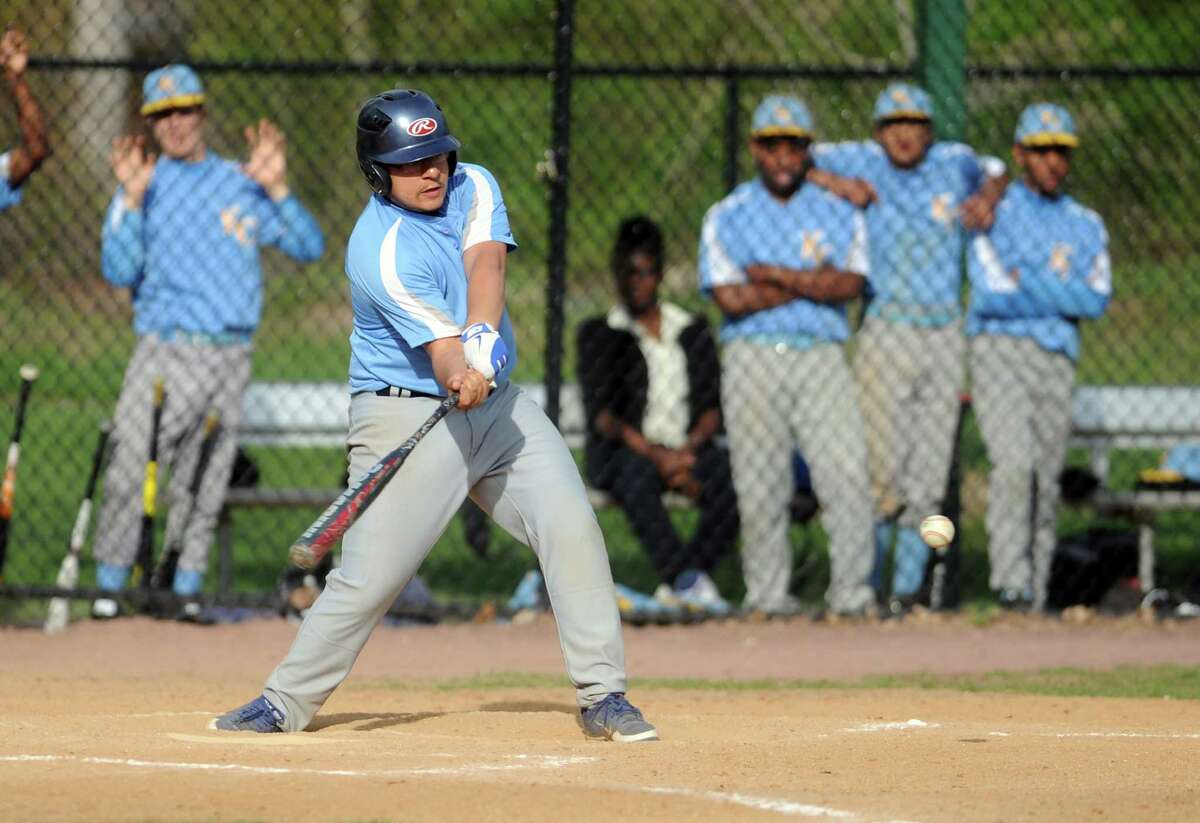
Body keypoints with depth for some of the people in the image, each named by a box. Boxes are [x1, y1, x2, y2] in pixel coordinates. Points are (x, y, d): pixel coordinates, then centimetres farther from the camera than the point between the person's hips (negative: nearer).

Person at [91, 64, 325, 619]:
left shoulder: (241, 183, 12)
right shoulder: (143, 185, 7)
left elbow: (309, 246, 5)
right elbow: (119, 272, -5)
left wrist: (275, 188, -7)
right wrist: (133, 200, -14)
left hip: (231, 358, 2)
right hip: (165, 351, -2)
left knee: (204, 484, 4)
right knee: (131, 465, -14)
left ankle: (186, 588, 13)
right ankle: (109, 587, -8)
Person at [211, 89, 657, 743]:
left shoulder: (473, 186, 1)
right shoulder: (382, 252, -20)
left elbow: (485, 261, -19)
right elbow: (441, 350, -27)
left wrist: (481, 334, -37)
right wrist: (462, 376, -49)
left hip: (496, 404, 6)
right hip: (407, 414, -6)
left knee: (572, 529, -9)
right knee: (368, 577, -10)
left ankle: (602, 695, -3)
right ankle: (286, 701, 7)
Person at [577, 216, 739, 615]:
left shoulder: (693, 331, 19)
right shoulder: (599, 335, 11)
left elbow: (712, 407, 10)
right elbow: (601, 414, -3)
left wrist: (687, 450, -12)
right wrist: (656, 456, -18)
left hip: (688, 446, 2)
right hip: (622, 449, -2)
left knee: (730, 480, -32)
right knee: (637, 476, -40)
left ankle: (679, 584, -32)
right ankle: (688, 580, -47)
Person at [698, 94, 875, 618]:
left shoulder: (838, 213, 10)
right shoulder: (726, 217, 8)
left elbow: (848, 285, -5)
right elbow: (731, 299, -6)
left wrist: (772, 274, -8)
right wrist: (814, 281, -5)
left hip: (823, 358, 0)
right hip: (753, 356, 0)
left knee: (847, 473, -12)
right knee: (760, 485, -2)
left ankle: (853, 592, -10)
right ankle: (768, 597, 5)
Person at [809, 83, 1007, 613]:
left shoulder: (953, 162, 9)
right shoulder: (860, 161, 2)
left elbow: (995, 171, 28)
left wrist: (987, 201, 7)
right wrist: (836, 184, -10)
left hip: (946, 333, 3)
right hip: (886, 330, -3)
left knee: (930, 471, 2)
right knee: (882, 465, -10)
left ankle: (907, 589, 6)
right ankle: (867, 585, 1)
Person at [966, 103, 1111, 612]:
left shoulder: (1087, 226, 16)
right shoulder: (994, 214, 2)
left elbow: (1097, 300, 0)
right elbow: (992, 295, -12)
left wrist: (1027, 284, -8)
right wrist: (1061, 295, -5)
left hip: (1058, 359, 4)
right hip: (999, 347, -4)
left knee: (1046, 478, 3)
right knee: (1013, 463, -20)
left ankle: (1035, 598, 7)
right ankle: (1011, 583, -25)